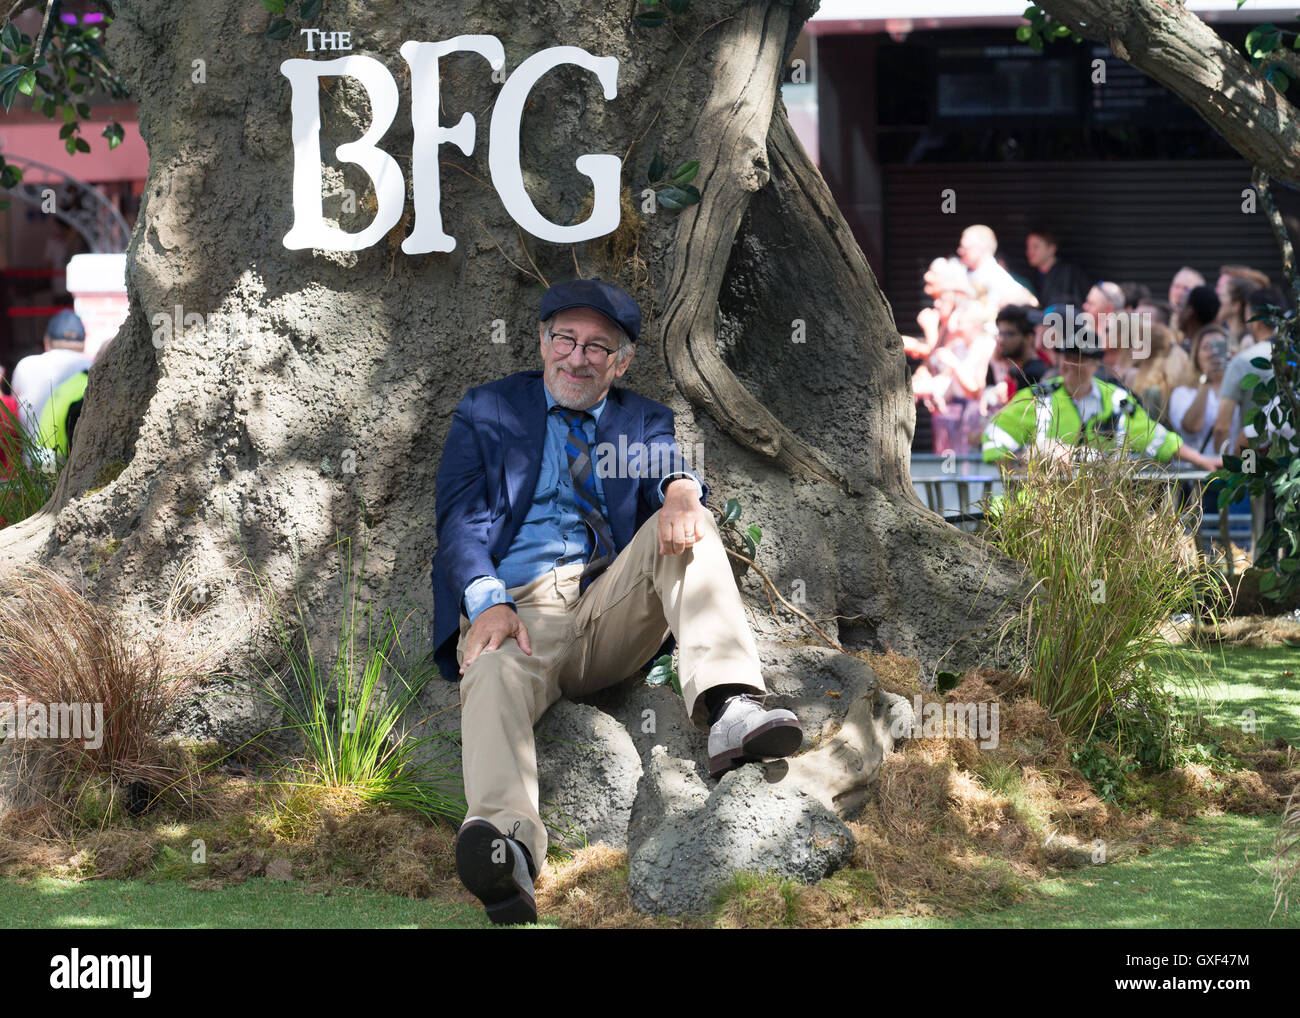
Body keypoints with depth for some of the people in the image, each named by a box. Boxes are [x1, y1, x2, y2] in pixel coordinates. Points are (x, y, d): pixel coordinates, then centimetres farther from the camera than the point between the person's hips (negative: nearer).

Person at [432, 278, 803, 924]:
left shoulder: (644, 421, 24)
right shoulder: (488, 411, 19)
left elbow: (668, 475, 3)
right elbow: (461, 519, 5)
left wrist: (680, 489, -25)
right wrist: (488, 601, -16)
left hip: (612, 609, 3)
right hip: (516, 609, -3)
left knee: (684, 523, -22)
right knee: (495, 674, -36)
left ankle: (729, 708, -43)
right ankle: (504, 844, -66)